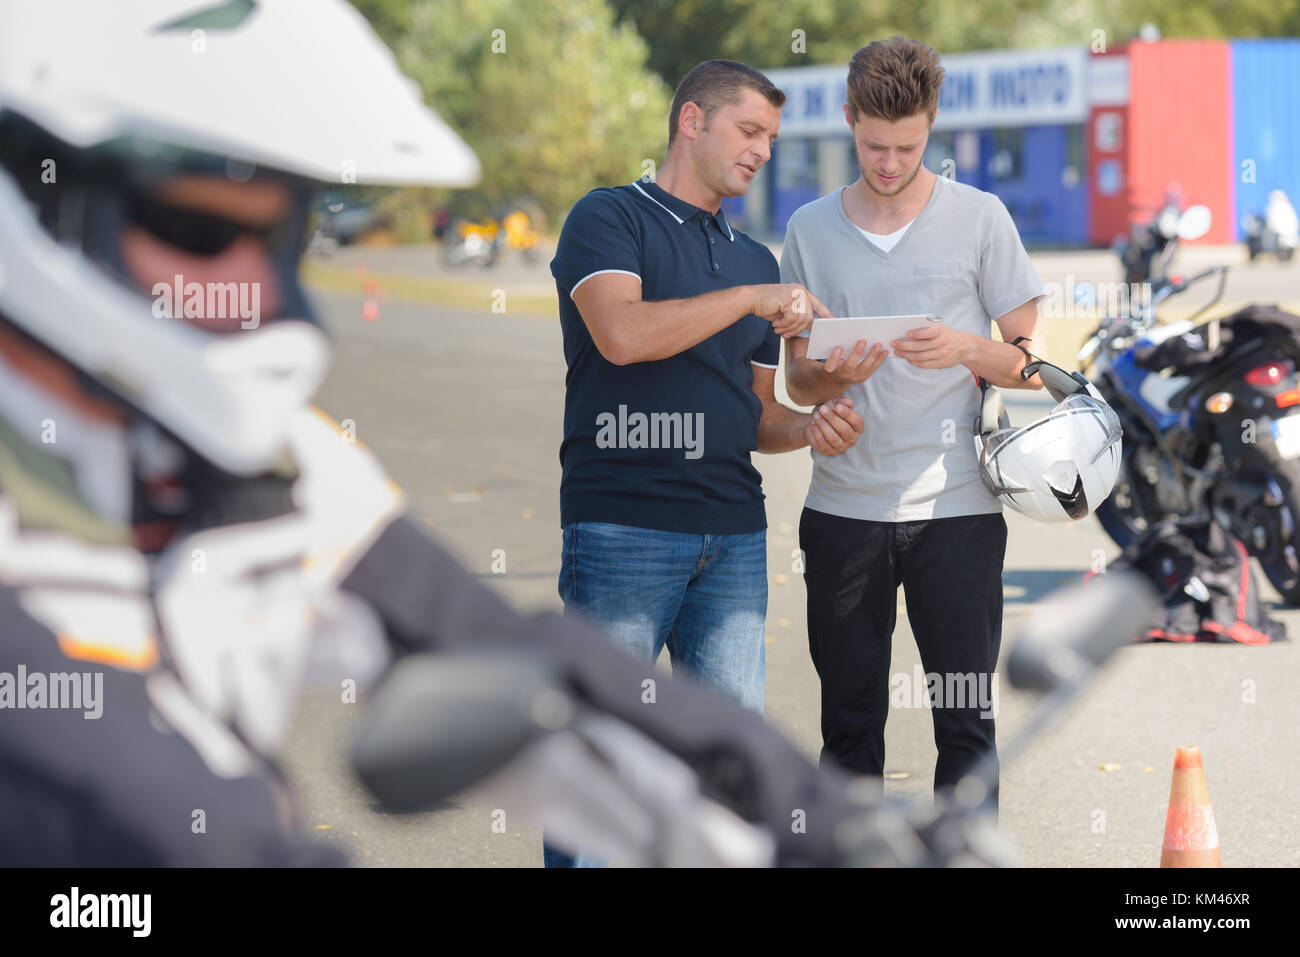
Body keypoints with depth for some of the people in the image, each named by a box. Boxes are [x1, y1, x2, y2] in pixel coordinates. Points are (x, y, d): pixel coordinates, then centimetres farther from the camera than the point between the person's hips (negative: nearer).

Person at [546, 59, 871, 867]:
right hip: (624, 526, -6)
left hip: (734, 535, 6)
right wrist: (754, 298, -13)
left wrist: (810, 428, 2)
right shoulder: (609, 219, 2)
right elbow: (622, 332, -17)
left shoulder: (755, 261, 22)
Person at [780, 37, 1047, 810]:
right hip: (843, 507, 2)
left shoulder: (980, 218, 3)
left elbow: (1032, 362, 5)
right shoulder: (811, 230, 9)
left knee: (965, 720, -2)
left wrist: (967, 348, -15)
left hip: (957, 507, -2)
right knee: (851, 723, 7)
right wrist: (835, 375, -12)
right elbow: (797, 381, 11)